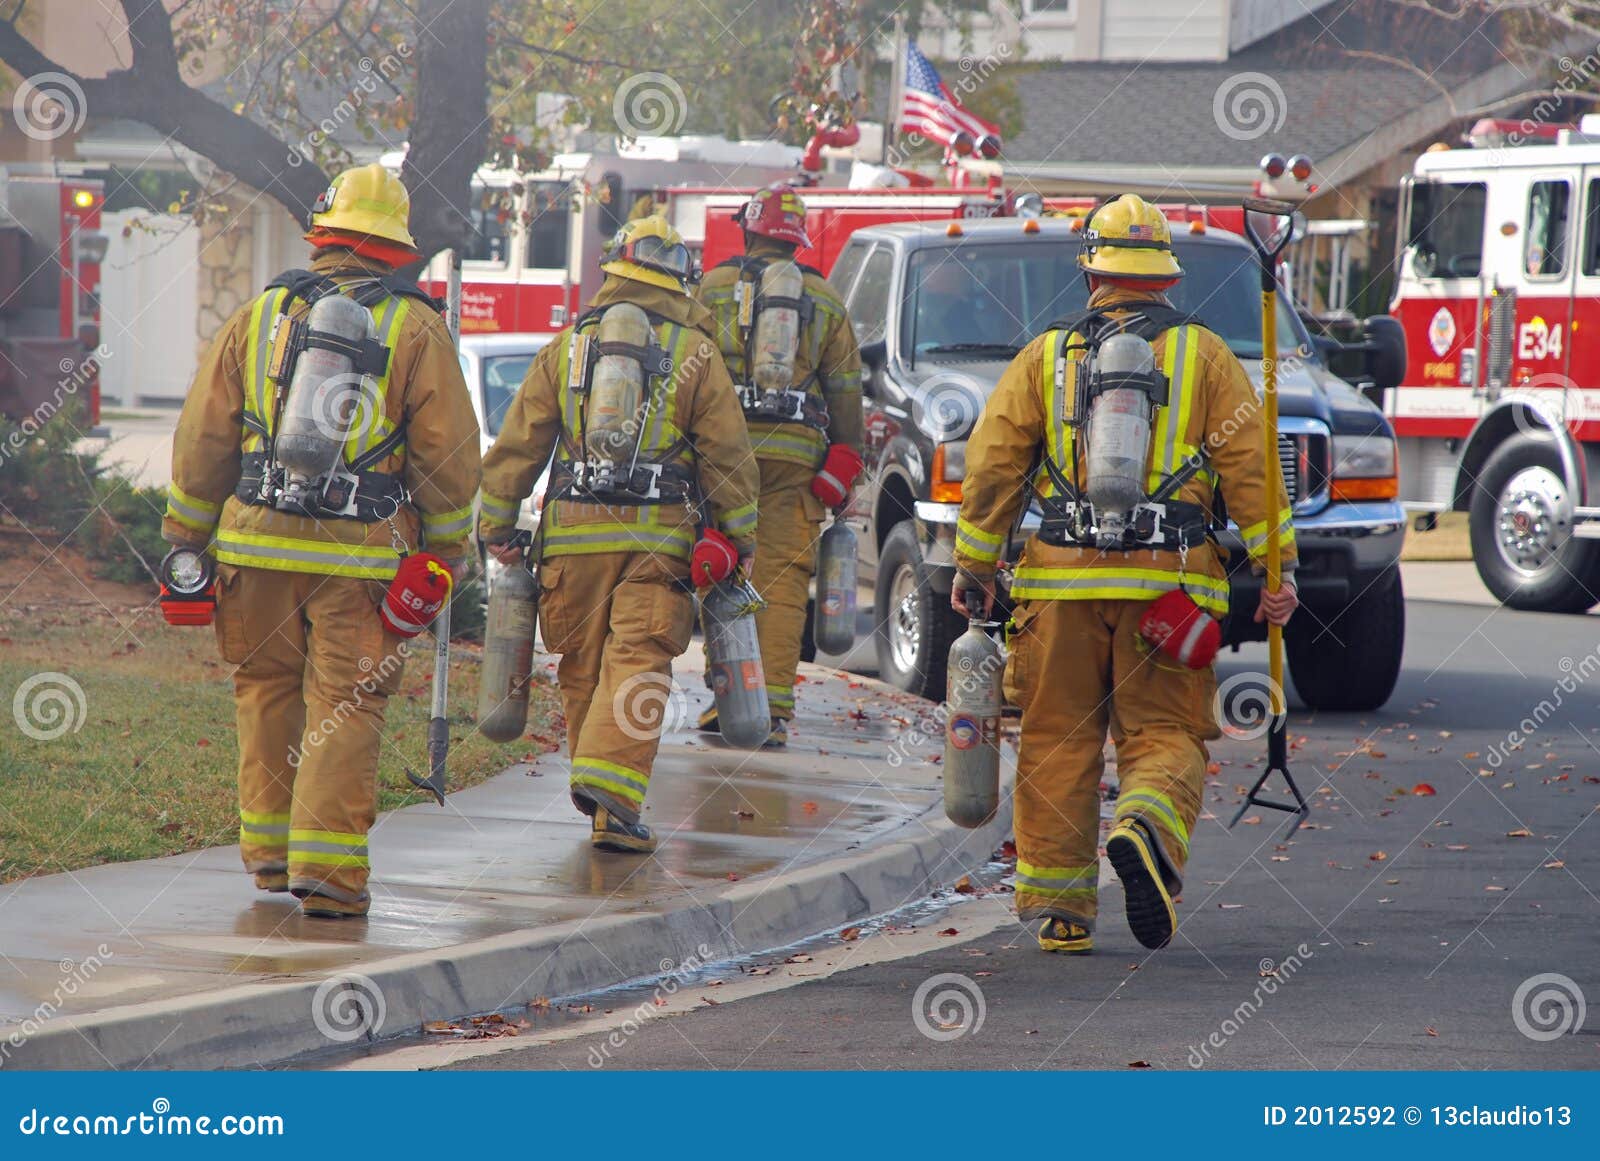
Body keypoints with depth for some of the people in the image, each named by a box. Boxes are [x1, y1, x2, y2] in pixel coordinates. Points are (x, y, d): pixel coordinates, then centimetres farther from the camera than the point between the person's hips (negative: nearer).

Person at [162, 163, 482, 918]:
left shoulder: (258, 317, 6)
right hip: (361, 556, -2)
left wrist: (186, 537, 16)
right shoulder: (416, 328, 0)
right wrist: (445, 551, 9)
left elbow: (204, 439, 8)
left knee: (267, 691, 16)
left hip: (258, 543, 2)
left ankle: (268, 848, 20)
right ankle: (326, 866, -7)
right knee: (346, 708, 0)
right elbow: (448, 452, -1)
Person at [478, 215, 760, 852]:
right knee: (635, 667, -6)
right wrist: (739, 537, 9)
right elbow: (727, 453, 2)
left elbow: (517, 444, 8)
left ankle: (602, 794, 21)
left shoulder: (567, 346, 9)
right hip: (658, 536, -2)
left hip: (573, 531, 2)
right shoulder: (694, 351, 3)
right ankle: (611, 788, -22)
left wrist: (496, 524, 12)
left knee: (582, 669, 13)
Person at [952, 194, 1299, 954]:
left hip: (1061, 582, 1)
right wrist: (1277, 568, 2)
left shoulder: (1046, 357, 9)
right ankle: (1146, 830, -28)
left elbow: (993, 464, 5)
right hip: (1167, 580, -1)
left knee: (1059, 746, 7)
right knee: (1165, 736, 4)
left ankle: (1059, 909, 7)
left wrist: (974, 564, 12)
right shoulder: (1204, 357, 6)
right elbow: (1251, 466, 0)